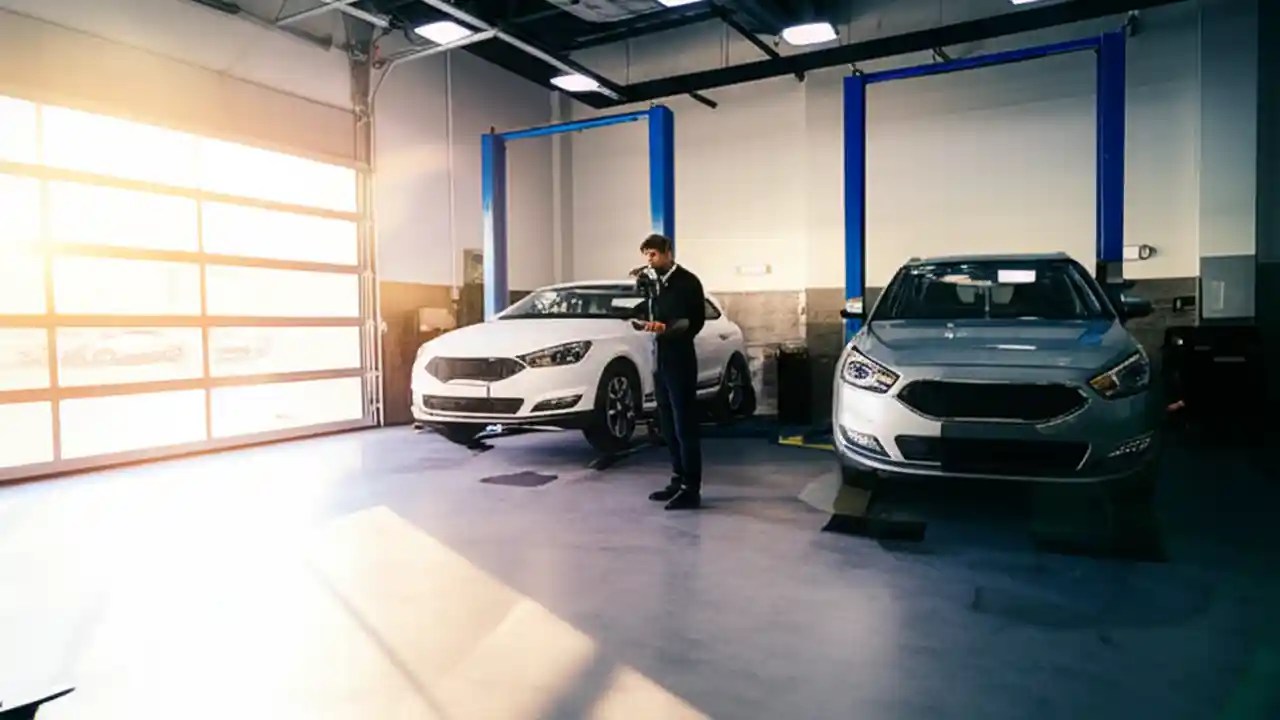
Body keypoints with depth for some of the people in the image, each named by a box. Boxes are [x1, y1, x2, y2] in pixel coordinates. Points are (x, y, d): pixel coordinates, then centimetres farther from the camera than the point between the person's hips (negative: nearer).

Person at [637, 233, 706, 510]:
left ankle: (691, 490, -3)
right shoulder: (655, 283, 18)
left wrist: (667, 328, -24)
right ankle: (678, 481, 19)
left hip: (680, 362, -7)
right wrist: (649, 324, 5)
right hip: (660, 361, 7)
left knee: (685, 427, -6)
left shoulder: (687, 281, -5)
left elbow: (696, 321, -12)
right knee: (669, 427, 10)